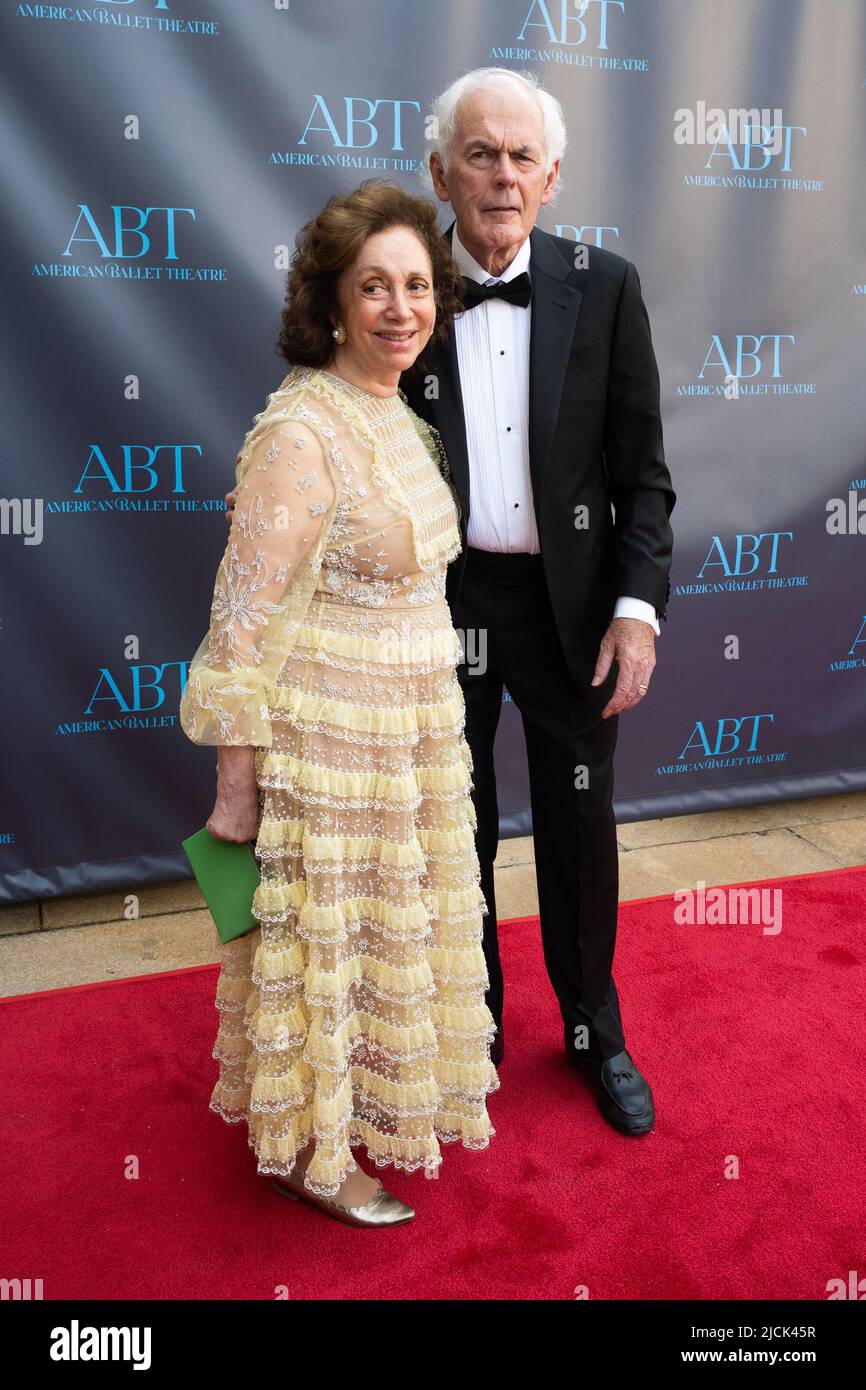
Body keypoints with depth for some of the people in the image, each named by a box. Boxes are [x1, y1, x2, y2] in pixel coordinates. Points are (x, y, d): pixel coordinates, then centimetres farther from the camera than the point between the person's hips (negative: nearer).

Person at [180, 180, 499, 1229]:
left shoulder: (400, 416, 6)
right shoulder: (299, 431, -21)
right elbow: (245, 619, -20)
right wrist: (235, 789, -18)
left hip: (412, 727, 8)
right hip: (324, 736, -8)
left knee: (389, 925, 24)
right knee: (320, 935, 10)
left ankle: (376, 1091, 50)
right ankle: (304, 1147, 34)